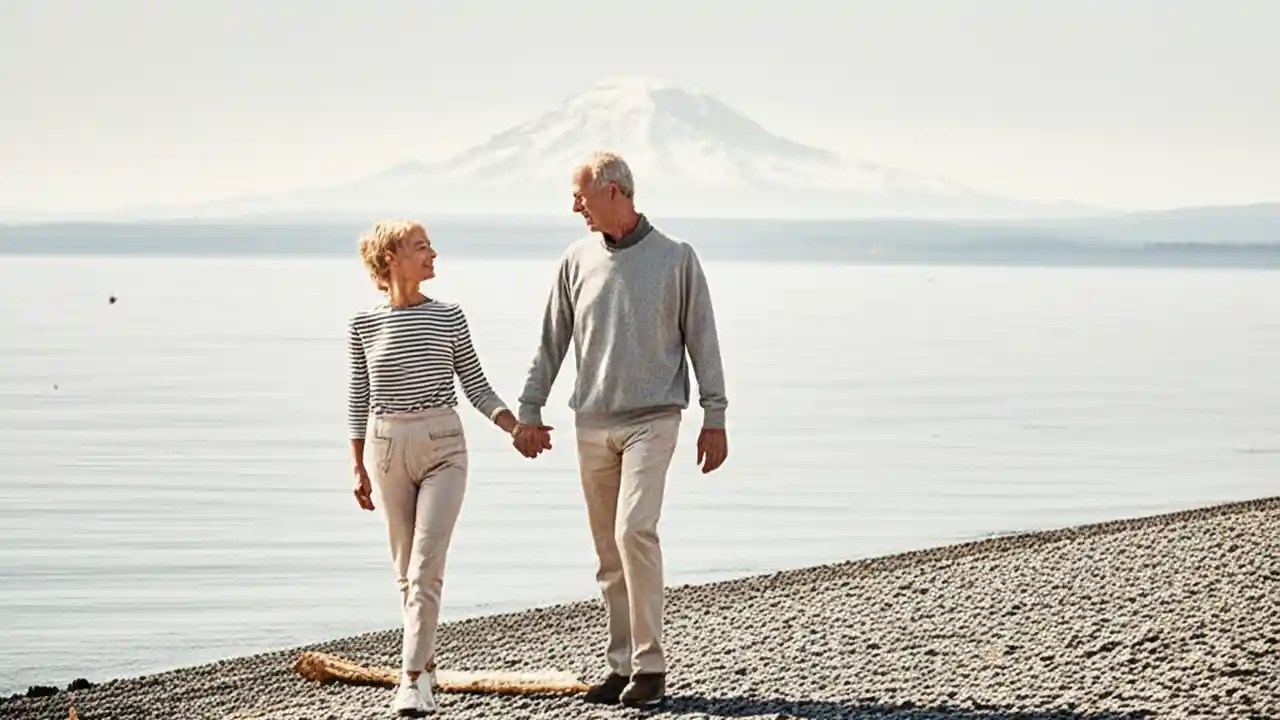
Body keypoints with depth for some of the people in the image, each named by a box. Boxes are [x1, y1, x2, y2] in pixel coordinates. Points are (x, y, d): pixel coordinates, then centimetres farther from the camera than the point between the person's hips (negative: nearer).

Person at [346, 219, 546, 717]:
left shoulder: (448, 318, 1)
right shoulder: (363, 325, 2)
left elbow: (476, 386, 6)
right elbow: (358, 399, 9)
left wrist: (518, 430, -6)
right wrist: (358, 468, 8)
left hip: (443, 447, -1)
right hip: (387, 447, 2)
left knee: (426, 567, -12)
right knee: (406, 569, 8)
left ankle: (412, 680, -14)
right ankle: (425, 661, 22)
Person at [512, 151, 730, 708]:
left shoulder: (675, 258, -1)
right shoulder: (577, 261, 8)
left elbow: (702, 341, 1)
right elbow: (551, 342, 15)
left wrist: (714, 419, -2)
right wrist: (529, 411, 14)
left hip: (652, 419, -4)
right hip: (592, 422, 4)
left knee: (634, 531, -18)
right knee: (608, 553, 6)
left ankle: (650, 666, -12)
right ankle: (624, 664, 13)